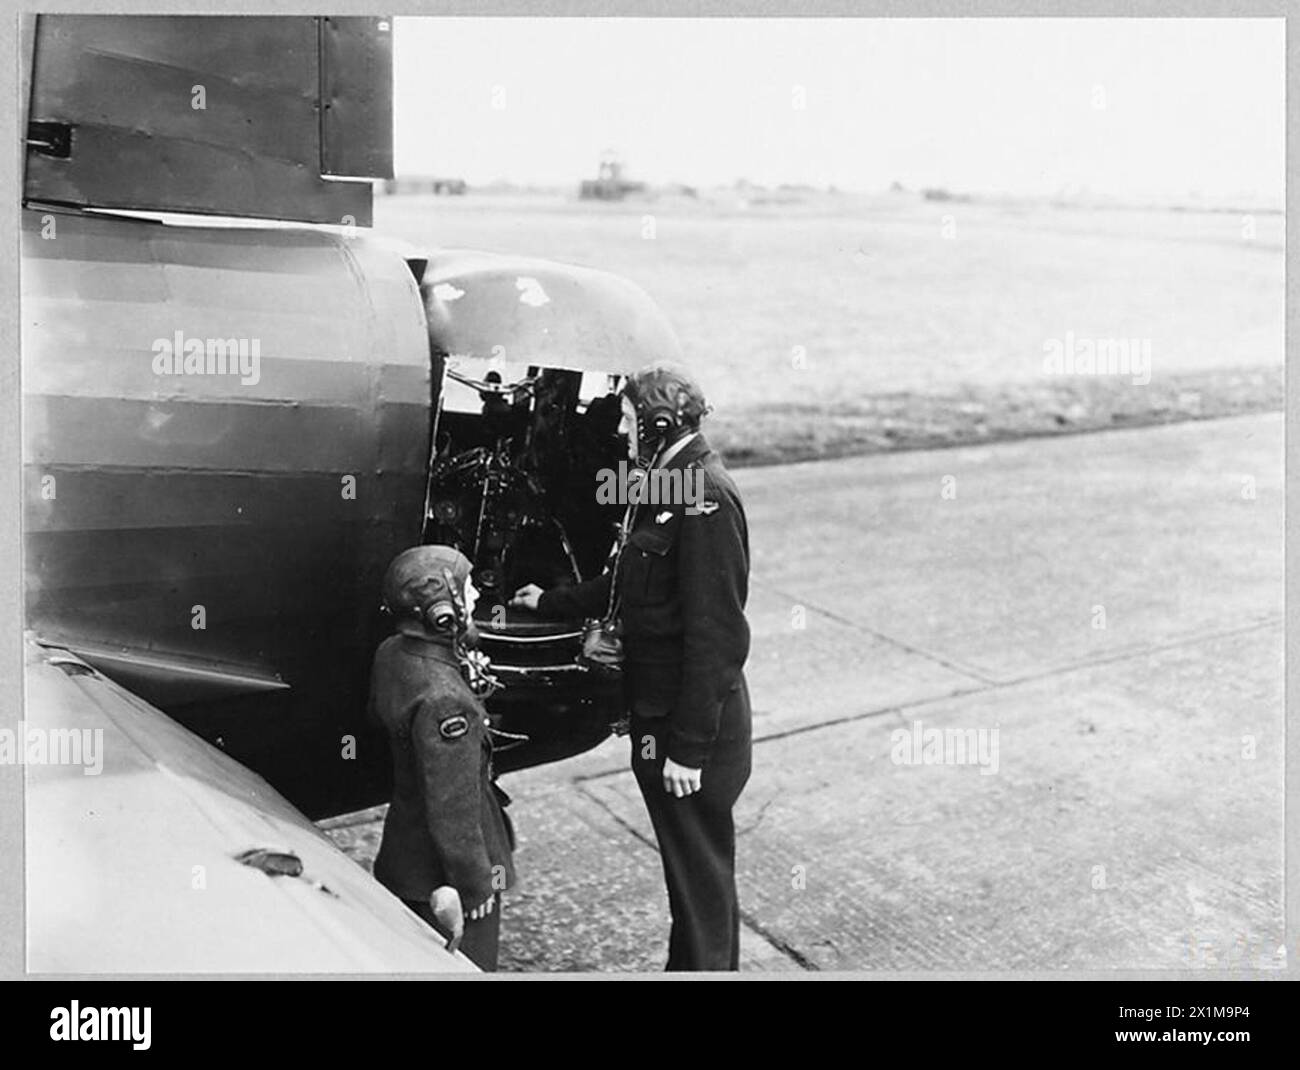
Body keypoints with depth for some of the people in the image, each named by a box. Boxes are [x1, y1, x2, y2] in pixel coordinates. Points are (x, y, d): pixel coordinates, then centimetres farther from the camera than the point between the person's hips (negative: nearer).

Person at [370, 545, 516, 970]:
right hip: (441, 877, -9)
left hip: (404, 853, 9)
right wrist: (473, 886, -17)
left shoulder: (390, 653, -5)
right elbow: (454, 808, -27)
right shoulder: (444, 700, -32)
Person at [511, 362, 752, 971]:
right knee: (685, 868, 22)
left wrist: (689, 747, -23)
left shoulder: (706, 497, -20)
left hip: (693, 725, -10)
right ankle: (686, 966, 37)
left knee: (702, 873, 4)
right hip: (658, 713, 10)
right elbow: (625, 586, 25)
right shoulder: (668, 487, 11)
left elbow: (713, 634, -24)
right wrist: (547, 603, 33)